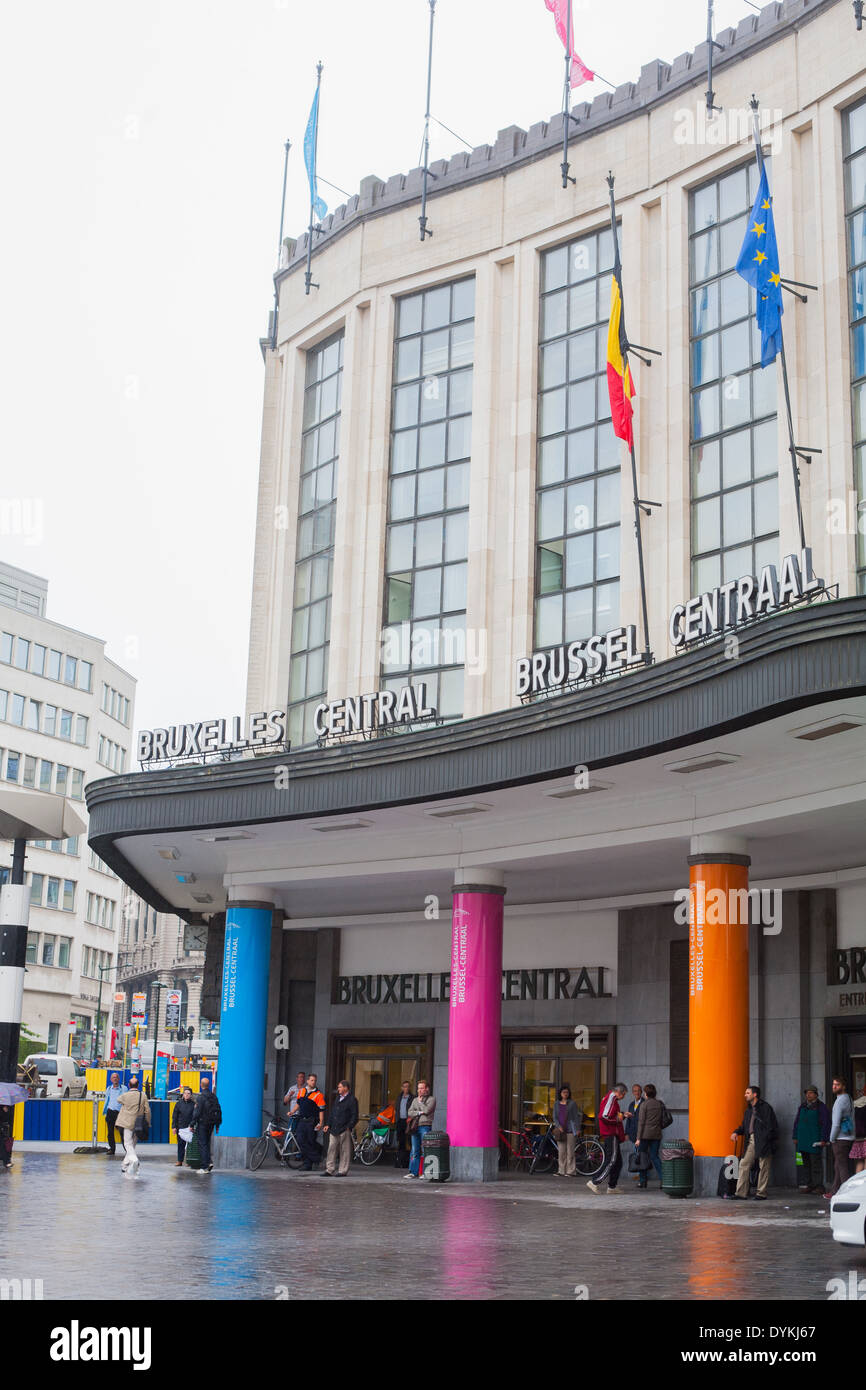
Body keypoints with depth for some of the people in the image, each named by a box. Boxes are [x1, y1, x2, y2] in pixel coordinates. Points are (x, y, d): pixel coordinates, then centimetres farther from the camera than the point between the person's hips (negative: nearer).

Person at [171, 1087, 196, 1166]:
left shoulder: (193, 1104, 2)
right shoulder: (179, 1103, 7)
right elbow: (174, 1116, 8)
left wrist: (192, 1126, -9)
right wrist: (174, 1126, 1)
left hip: (189, 1128, -2)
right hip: (180, 1127, 2)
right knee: (180, 1144, 4)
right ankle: (180, 1161, 9)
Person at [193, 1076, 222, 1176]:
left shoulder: (201, 1097, -13)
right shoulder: (214, 1096, 7)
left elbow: (197, 1112, -16)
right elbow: (219, 1111, 11)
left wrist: (192, 1124, -9)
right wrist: (217, 1125, 18)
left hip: (202, 1123, -6)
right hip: (211, 1124, 6)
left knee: (202, 1144, -2)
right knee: (207, 1143, 18)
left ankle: (204, 1167, -5)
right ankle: (209, 1162, 6)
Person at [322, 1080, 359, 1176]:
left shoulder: (352, 1100, -5)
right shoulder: (338, 1098, 18)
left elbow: (354, 1116, -7)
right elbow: (332, 1113, 23)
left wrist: (349, 1127, -15)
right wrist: (328, 1124, 14)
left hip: (344, 1130, -7)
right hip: (334, 1129, 7)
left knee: (344, 1151, -1)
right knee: (332, 1149, 6)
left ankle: (342, 1171, 4)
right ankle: (330, 1170, 10)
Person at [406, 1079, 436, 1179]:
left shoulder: (431, 1099, 5)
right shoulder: (415, 1099, 21)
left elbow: (427, 1110, -10)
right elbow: (410, 1112, 10)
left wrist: (420, 1101, 3)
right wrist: (419, 1112, -5)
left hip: (425, 1126, -5)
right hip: (415, 1127, 5)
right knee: (415, 1151, 4)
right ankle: (413, 1172, 6)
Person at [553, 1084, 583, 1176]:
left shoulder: (572, 1103, 3)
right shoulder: (557, 1104, 14)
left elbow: (576, 1116, 2)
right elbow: (555, 1117, 11)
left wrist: (578, 1129, -5)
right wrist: (559, 1126, -5)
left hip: (570, 1130, -4)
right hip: (560, 1130, 4)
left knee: (570, 1152, -5)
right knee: (561, 1152, 3)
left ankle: (570, 1171, -2)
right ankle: (561, 1171, 7)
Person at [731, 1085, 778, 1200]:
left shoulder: (766, 1108, -6)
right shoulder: (749, 1110, 18)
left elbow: (772, 1126, -9)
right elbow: (744, 1125, 24)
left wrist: (765, 1139, -15)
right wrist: (736, 1132, 6)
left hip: (763, 1142, -7)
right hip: (751, 1141, 7)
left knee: (763, 1167, 0)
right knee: (744, 1165, 0)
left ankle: (761, 1194, 8)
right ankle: (741, 1193, 1)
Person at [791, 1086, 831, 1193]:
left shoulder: (821, 1107, -3)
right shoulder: (802, 1106, 16)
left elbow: (825, 1124, -6)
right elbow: (797, 1122, 20)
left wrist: (823, 1139, -13)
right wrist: (795, 1137, 14)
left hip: (815, 1140, -6)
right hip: (803, 1141, 6)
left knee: (815, 1163, -7)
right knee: (806, 1164, 8)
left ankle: (818, 1185, -4)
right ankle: (808, 1185, 12)